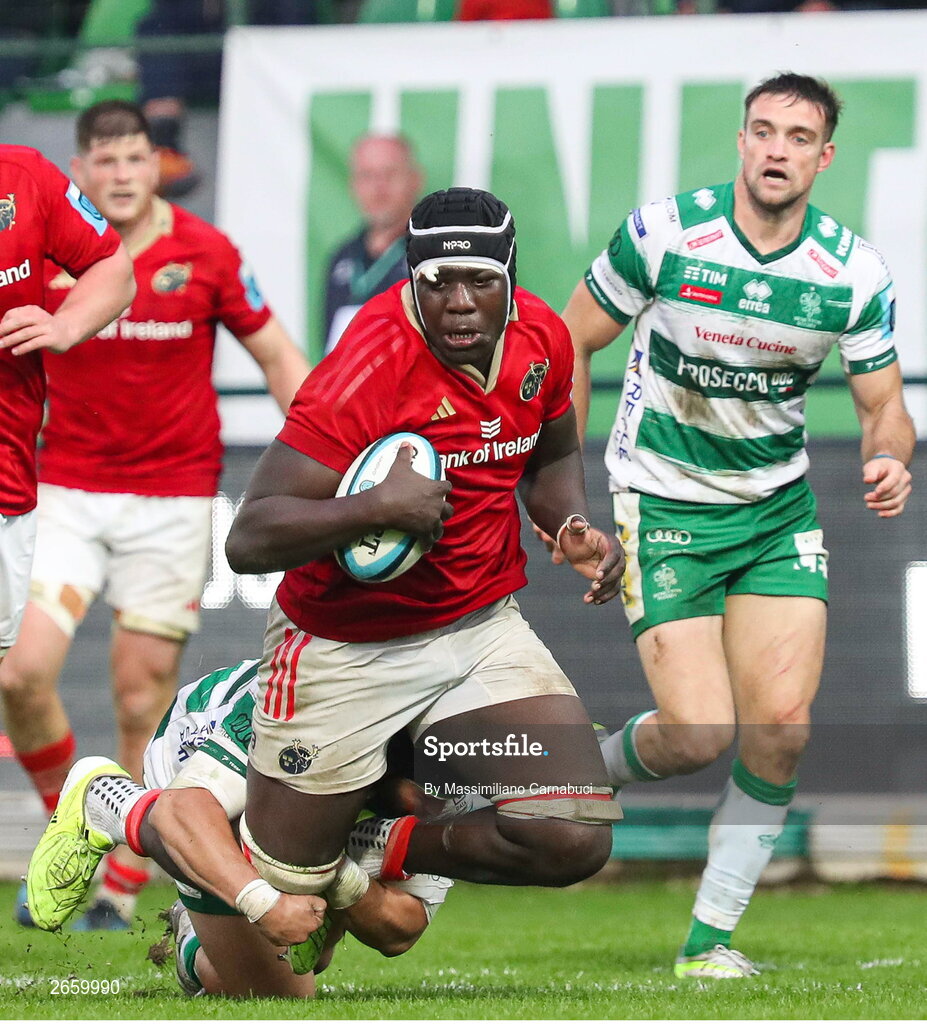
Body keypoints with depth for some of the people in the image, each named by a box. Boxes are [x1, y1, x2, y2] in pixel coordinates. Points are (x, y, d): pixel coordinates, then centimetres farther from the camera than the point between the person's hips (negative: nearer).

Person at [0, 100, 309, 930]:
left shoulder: (206, 253, -4)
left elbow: (277, 356, 4)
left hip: (173, 496, -1)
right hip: (67, 493, 1)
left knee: (143, 697, -1)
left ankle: (122, 885, 11)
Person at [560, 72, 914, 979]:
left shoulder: (854, 272, -8)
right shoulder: (663, 232, -14)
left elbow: (884, 404, 2)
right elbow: (571, 344, -2)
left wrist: (889, 458, -22)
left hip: (777, 510, 3)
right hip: (663, 504, -3)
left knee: (782, 725, -10)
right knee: (699, 735, -12)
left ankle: (710, 936, 5)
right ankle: (593, 767, 23)